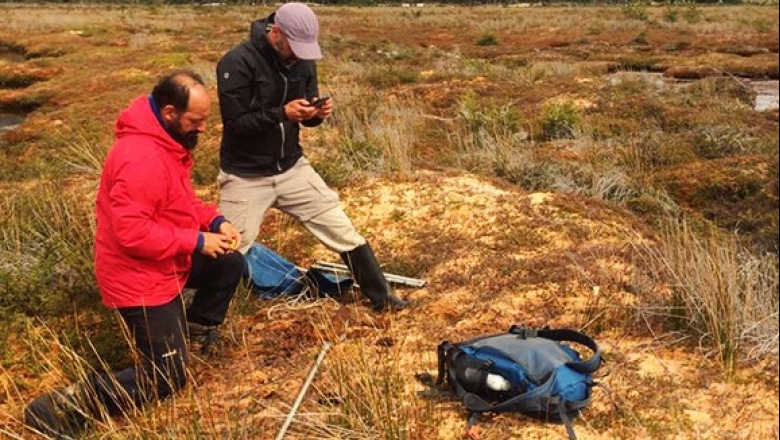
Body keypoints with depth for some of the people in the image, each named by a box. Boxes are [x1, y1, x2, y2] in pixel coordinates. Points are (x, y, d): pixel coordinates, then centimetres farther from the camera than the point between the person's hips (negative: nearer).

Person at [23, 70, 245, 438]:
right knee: (168, 378, -5)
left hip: (167, 261, 9)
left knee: (230, 263, 18)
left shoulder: (168, 138, 3)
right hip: (140, 277, -9)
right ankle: (73, 401, -6)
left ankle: (194, 328, 33)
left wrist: (215, 220, -2)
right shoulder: (140, 158, -30)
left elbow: (182, 201, 15)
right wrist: (196, 241, -23)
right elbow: (132, 232, -32)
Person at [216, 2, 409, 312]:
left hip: (292, 167, 5)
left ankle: (381, 298, 23)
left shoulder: (303, 61, -1)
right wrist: (282, 113, -31)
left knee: (344, 231, 7)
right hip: (245, 176, -5)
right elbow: (234, 123, -21)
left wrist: (317, 112, -16)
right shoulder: (237, 63, -19)